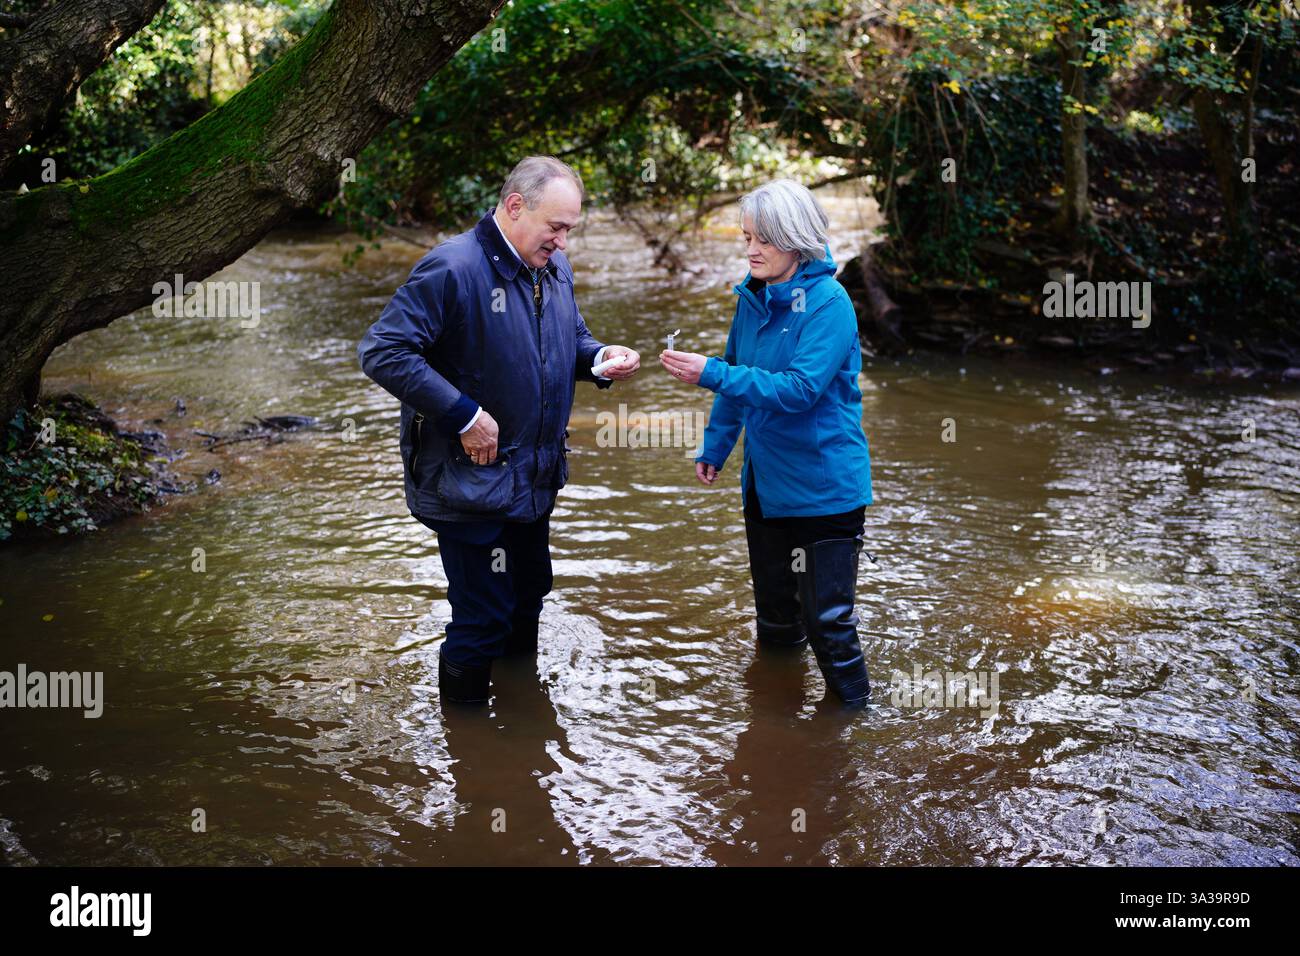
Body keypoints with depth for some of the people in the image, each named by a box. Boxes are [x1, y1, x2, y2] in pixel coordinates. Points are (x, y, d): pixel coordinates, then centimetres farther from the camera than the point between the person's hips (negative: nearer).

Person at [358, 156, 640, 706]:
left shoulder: (554, 268, 6)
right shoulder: (452, 269, -21)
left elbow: (572, 340, 22)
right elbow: (381, 352, -25)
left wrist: (602, 359, -3)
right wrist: (463, 415, -25)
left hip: (533, 478, 9)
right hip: (471, 482, -8)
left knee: (528, 597, 23)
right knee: (483, 619, -2)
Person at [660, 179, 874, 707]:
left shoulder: (828, 303, -19)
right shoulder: (753, 296, 3)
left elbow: (799, 388, -29)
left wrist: (712, 374, -32)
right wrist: (715, 446, 15)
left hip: (824, 482, -7)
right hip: (764, 481, 7)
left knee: (827, 613, -3)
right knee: (772, 602, 21)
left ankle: (852, 708, 17)